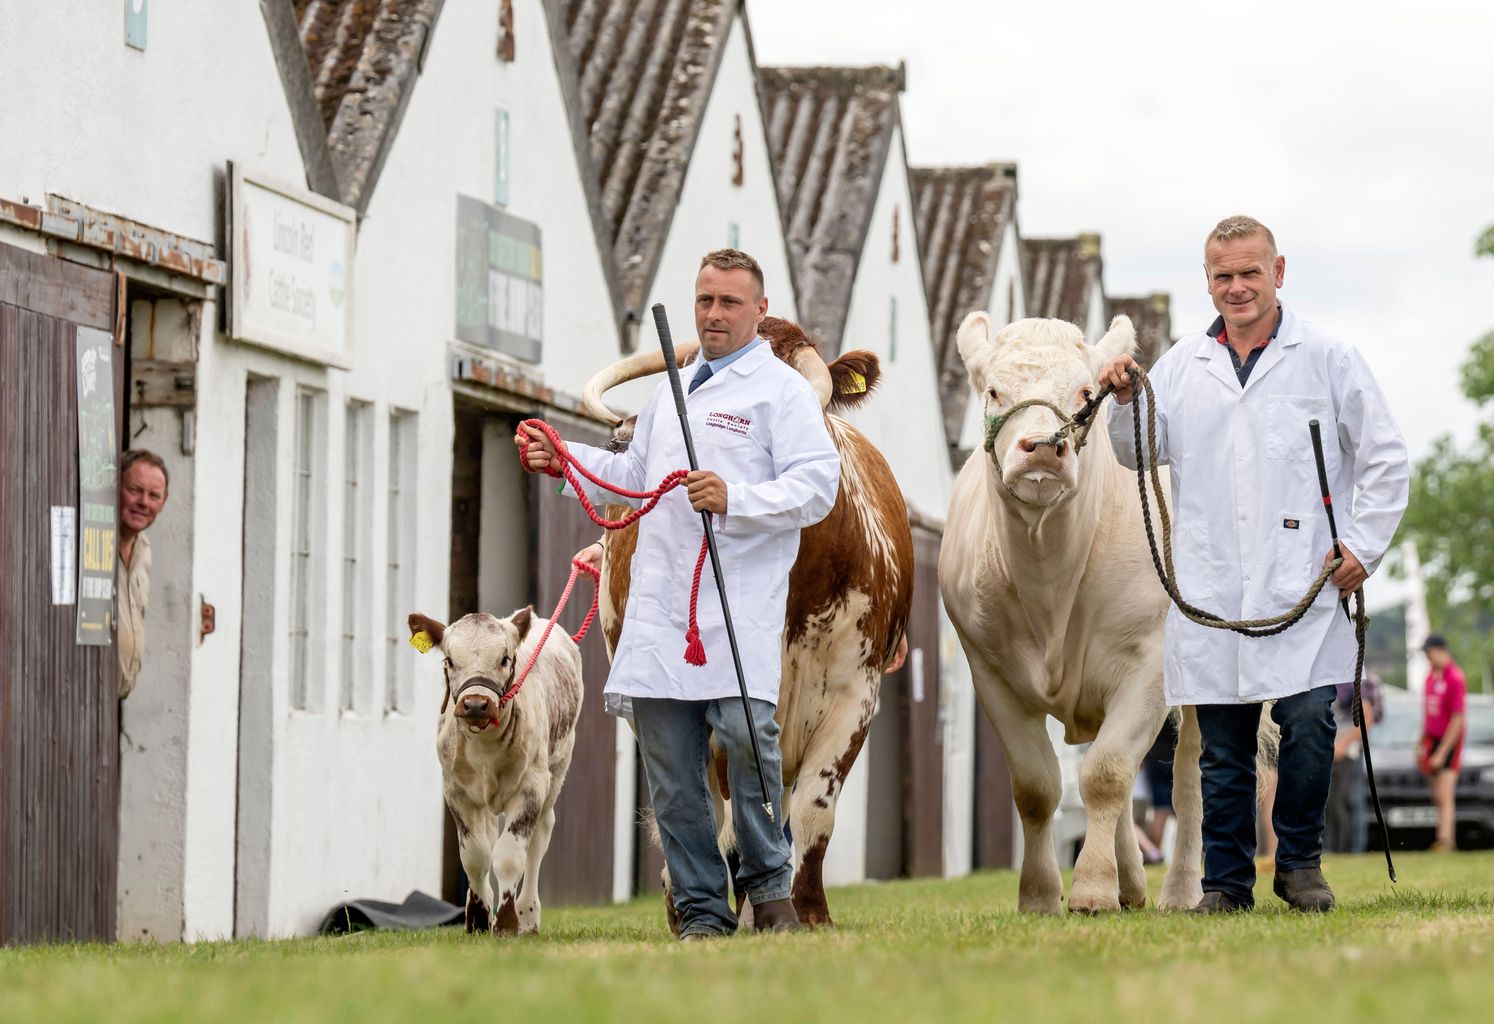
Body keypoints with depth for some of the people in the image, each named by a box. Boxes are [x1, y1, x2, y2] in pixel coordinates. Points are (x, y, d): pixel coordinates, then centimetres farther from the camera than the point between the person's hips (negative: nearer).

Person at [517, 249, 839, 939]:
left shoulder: (783, 390, 2)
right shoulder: (671, 390, 25)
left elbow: (818, 486, -10)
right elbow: (636, 475, 37)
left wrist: (735, 499, -22)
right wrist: (566, 461, 23)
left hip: (741, 603, -6)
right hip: (660, 599, 6)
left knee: (747, 736, -18)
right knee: (668, 759, 2)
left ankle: (769, 884, 2)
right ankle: (701, 909, 9)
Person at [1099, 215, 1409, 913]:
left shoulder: (1328, 359, 6)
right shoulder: (1181, 367, 13)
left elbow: (1385, 460, 7)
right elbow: (1142, 453, 17)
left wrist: (1363, 547, -1)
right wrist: (1126, 403, -2)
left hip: (1303, 586, -2)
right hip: (1210, 588, 3)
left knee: (1307, 720, -14)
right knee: (1223, 743, 3)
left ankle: (1300, 862, 3)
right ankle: (1225, 883, 11)